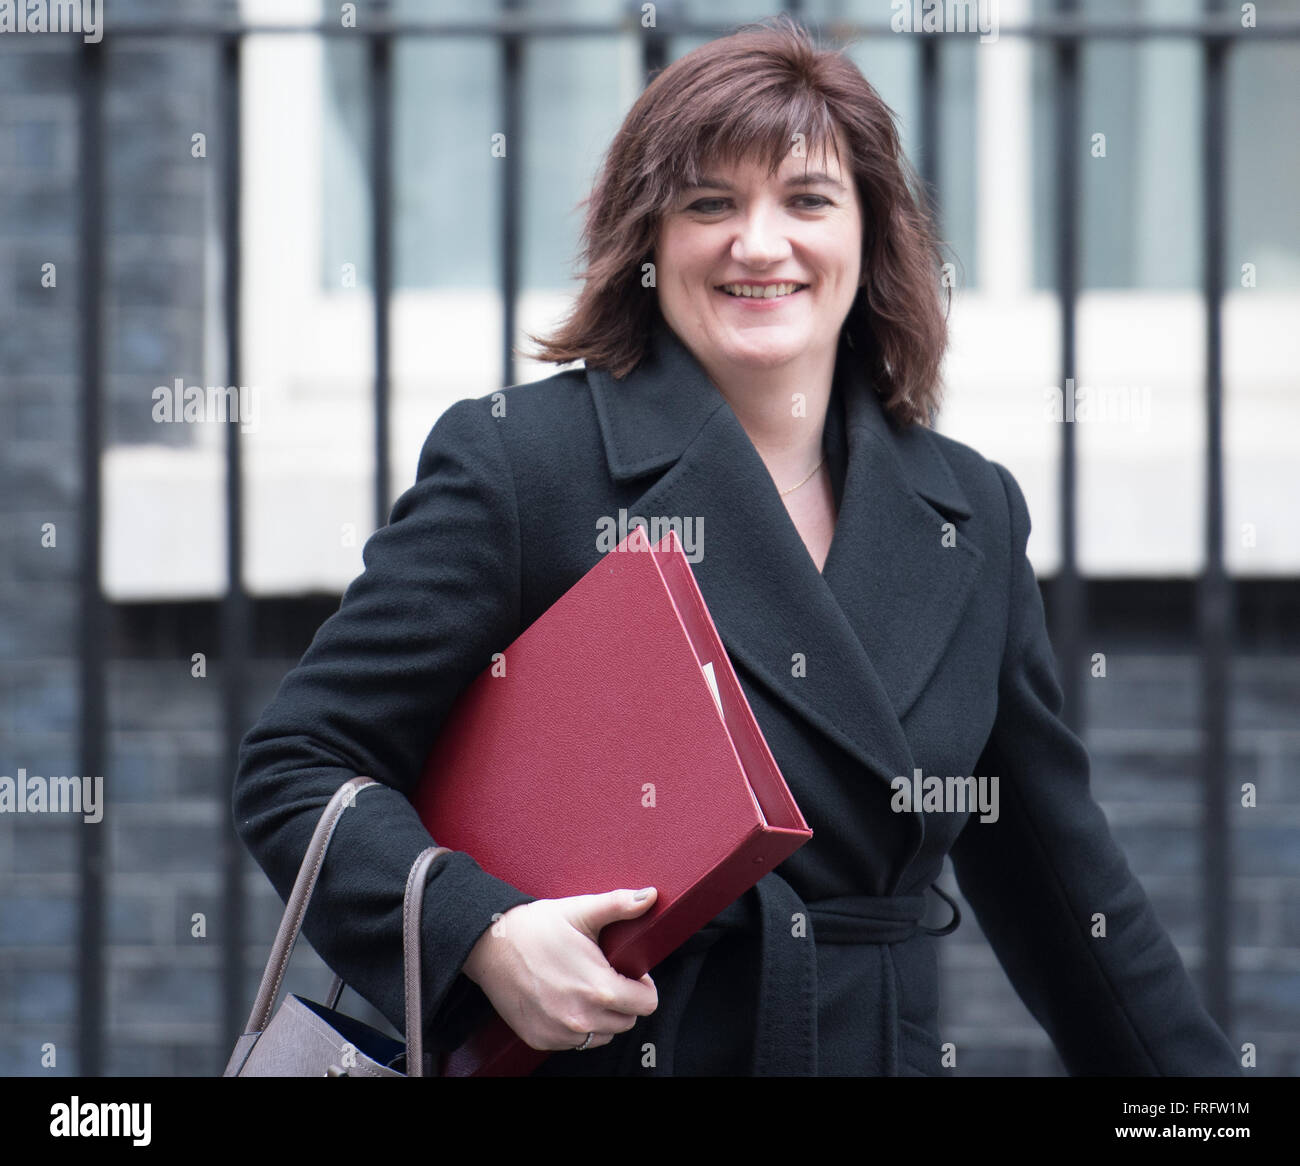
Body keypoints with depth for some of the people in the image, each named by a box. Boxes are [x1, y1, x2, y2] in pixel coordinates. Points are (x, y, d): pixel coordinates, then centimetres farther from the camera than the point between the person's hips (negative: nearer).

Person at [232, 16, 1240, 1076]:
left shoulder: (972, 511, 6)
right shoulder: (517, 462, -8)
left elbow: (1051, 862, 14)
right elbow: (296, 763, -8)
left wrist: (1198, 1073, 12)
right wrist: (483, 934, -23)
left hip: (891, 1047, 4)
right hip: (603, 1052, -4)